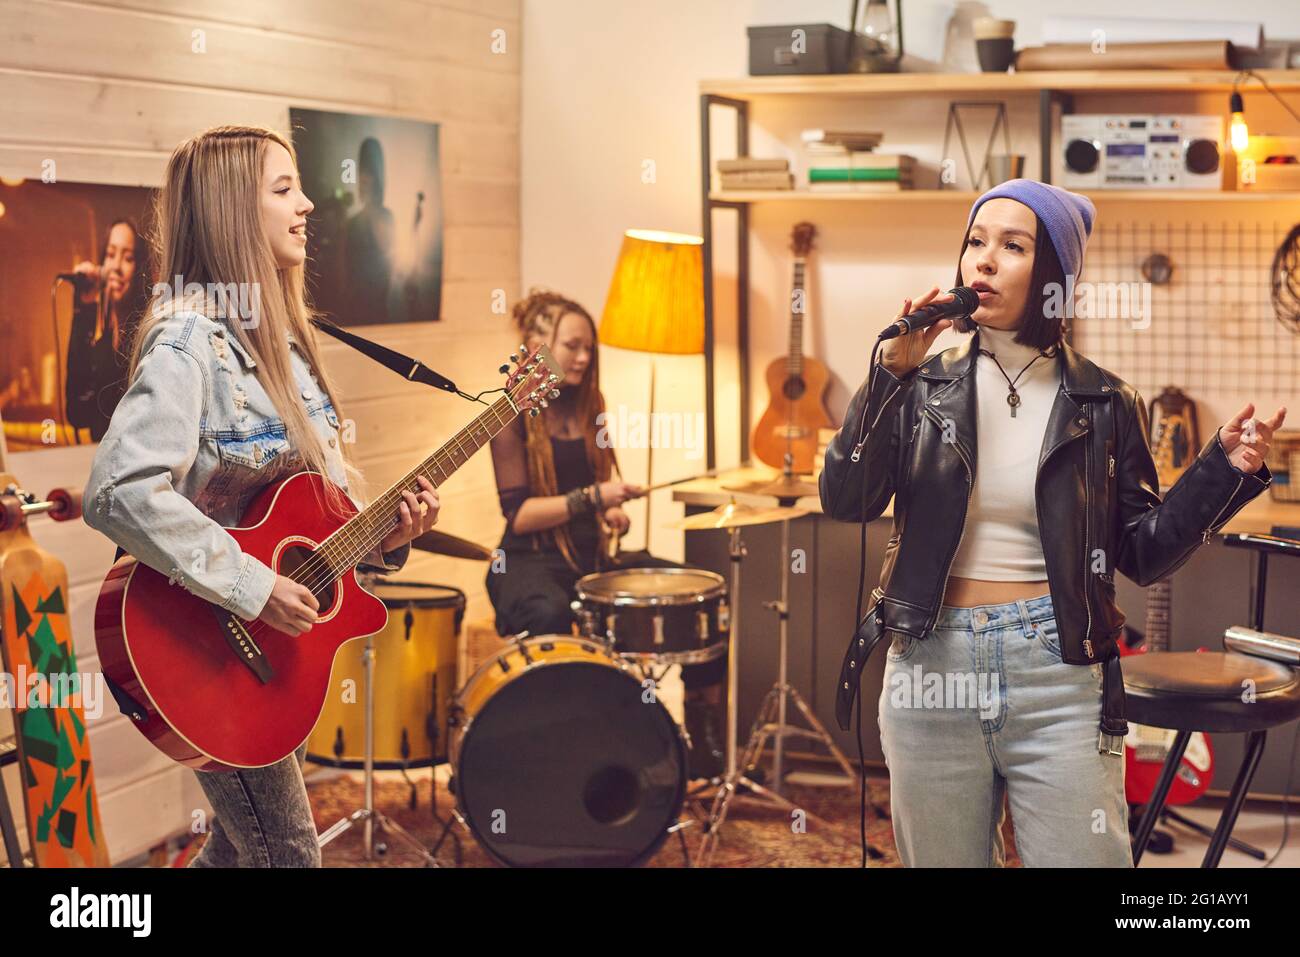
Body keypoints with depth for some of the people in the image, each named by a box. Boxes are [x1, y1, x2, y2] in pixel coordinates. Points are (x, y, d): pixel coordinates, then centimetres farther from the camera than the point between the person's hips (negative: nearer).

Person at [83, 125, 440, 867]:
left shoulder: (284, 335, 9)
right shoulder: (190, 340, -19)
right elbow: (119, 492, -32)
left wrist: (379, 536, -1)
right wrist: (251, 588, -29)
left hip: (274, 637, 8)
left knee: (240, 845, 18)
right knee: (288, 853, 0)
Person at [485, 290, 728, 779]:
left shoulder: (586, 408, 13)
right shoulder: (513, 416, -7)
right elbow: (518, 514, -14)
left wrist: (610, 514, 5)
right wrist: (591, 498, -22)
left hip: (591, 554, 7)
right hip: (531, 560, -7)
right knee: (550, 612, -42)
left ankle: (706, 735, -1)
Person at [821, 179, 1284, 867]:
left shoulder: (1102, 404, 1)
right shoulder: (924, 387, 2)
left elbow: (1142, 554, 4)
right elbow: (845, 500, -9)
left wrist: (1225, 471, -9)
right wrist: (891, 373, -16)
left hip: (1057, 678, -1)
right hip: (932, 671, 1)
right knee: (941, 859, 13)